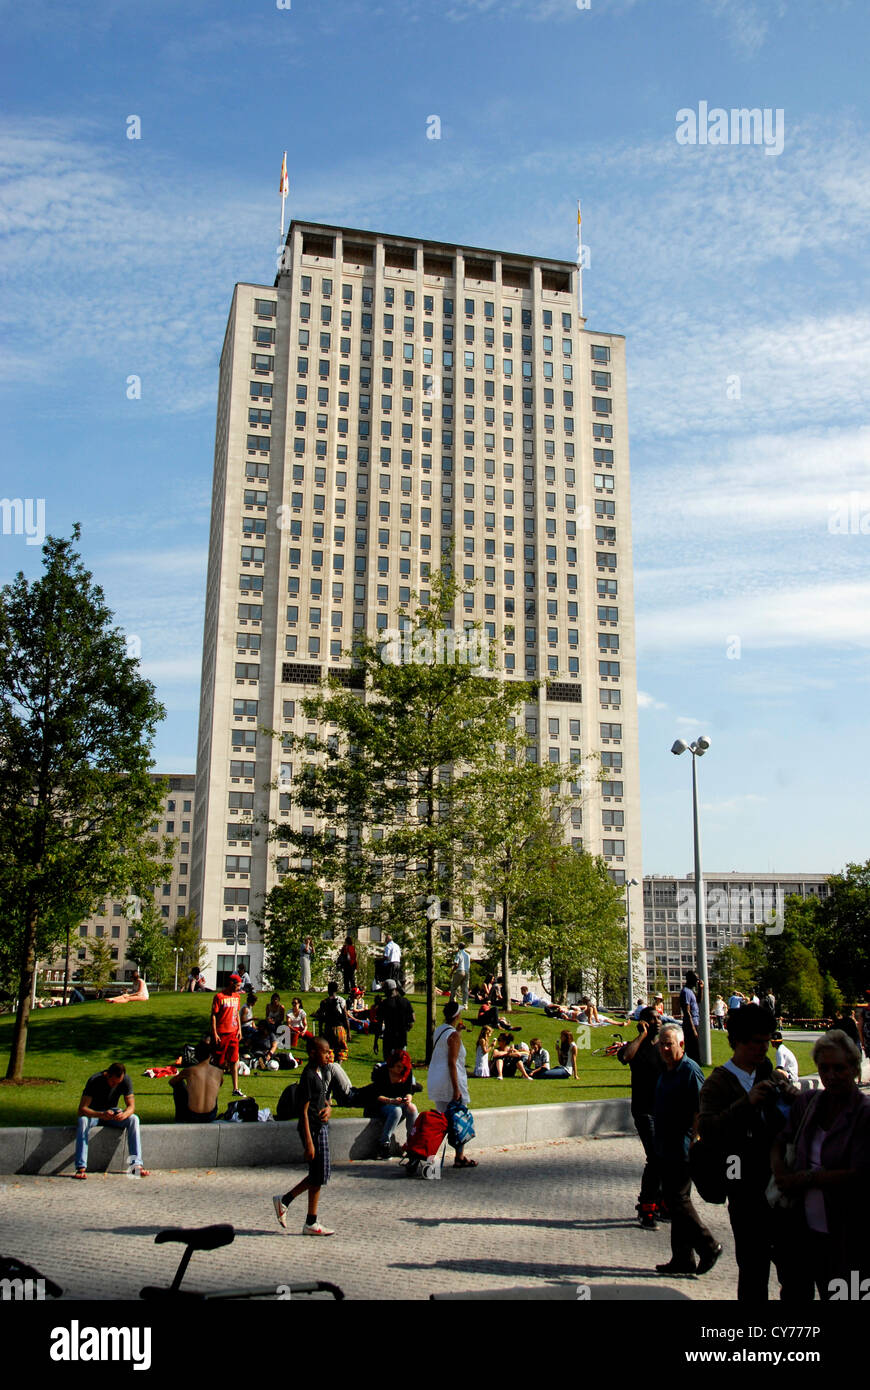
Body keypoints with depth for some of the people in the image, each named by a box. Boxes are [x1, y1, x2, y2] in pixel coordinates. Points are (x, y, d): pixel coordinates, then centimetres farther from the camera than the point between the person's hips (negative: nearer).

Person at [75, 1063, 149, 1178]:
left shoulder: (126, 1080, -17)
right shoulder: (94, 1081, -27)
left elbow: (131, 1106, -15)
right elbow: (82, 1109, -31)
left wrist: (124, 1114, -40)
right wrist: (101, 1115, -49)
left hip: (112, 1112, 2)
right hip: (93, 1113, -2)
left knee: (134, 1119, -26)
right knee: (83, 1120, -37)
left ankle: (136, 1165, -28)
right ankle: (81, 1167, -36)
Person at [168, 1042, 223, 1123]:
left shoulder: (188, 1071, -8)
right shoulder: (219, 1072, -2)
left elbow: (171, 1082, 13)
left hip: (192, 1117, -2)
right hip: (211, 1117, 3)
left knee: (178, 1084, 19)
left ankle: (180, 1119, 28)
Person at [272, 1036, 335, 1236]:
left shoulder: (323, 1072, 10)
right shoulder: (308, 1076, -17)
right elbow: (303, 1111, -19)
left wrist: (328, 1108, 1)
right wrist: (308, 1142, -22)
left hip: (322, 1126, 9)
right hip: (313, 1129, -9)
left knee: (318, 1176, 14)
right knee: (318, 1177, 0)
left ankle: (284, 1201, 26)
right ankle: (311, 1223, 12)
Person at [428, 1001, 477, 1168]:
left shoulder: (438, 1031, 10)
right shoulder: (453, 1035, -14)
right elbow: (452, 1062, -19)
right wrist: (456, 1089, -20)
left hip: (435, 1081, 8)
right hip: (449, 1082, -8)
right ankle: (460, 1157, 5)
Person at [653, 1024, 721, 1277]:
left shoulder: (690, 1071, -15)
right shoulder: (666, 1071, 13)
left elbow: (699, 1111, -19)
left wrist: (695, 1141, -22)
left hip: (683, 1149, -9)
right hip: (666, 1149, 9)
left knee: (677, 1200, -7)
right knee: (674, 1200, 12)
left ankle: (708, 1247, 9)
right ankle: (682, 1259, 19)